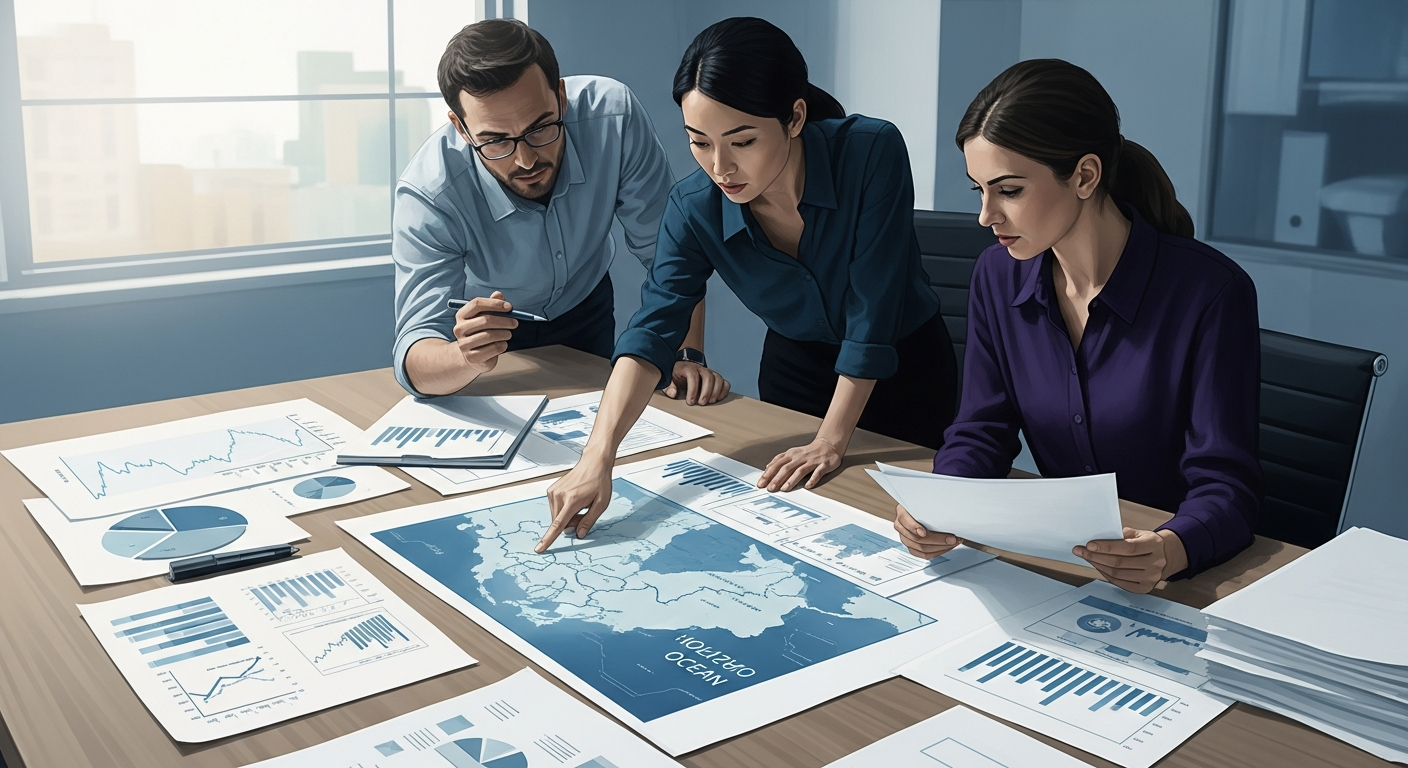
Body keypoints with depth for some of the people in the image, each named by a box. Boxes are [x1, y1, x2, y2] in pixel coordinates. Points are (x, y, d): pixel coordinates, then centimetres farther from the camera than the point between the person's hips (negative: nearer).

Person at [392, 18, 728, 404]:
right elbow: (415, 361, -36)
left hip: (584, 311, 0)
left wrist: (688, 355, -28)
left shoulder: (613, 115, -29)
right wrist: (466, 357, -57)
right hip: (480, 328, 1)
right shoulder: (428, 194, -33)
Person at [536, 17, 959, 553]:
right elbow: (651, 332, -30)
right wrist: (599, 456, -44)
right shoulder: (694, 209, -23)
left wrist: (831, 441, -26)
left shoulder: (873, 153, -32)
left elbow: (872, 313, -29)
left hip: (903, 367, -2)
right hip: (794, 365, 3)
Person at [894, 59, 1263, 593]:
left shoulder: (1209, 293, -17)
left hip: (1188, 575, -4)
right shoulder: (998, 277, -2)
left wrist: (1170, 551, -37)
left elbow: (1225, 483, -16)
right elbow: (981, 431, 2)